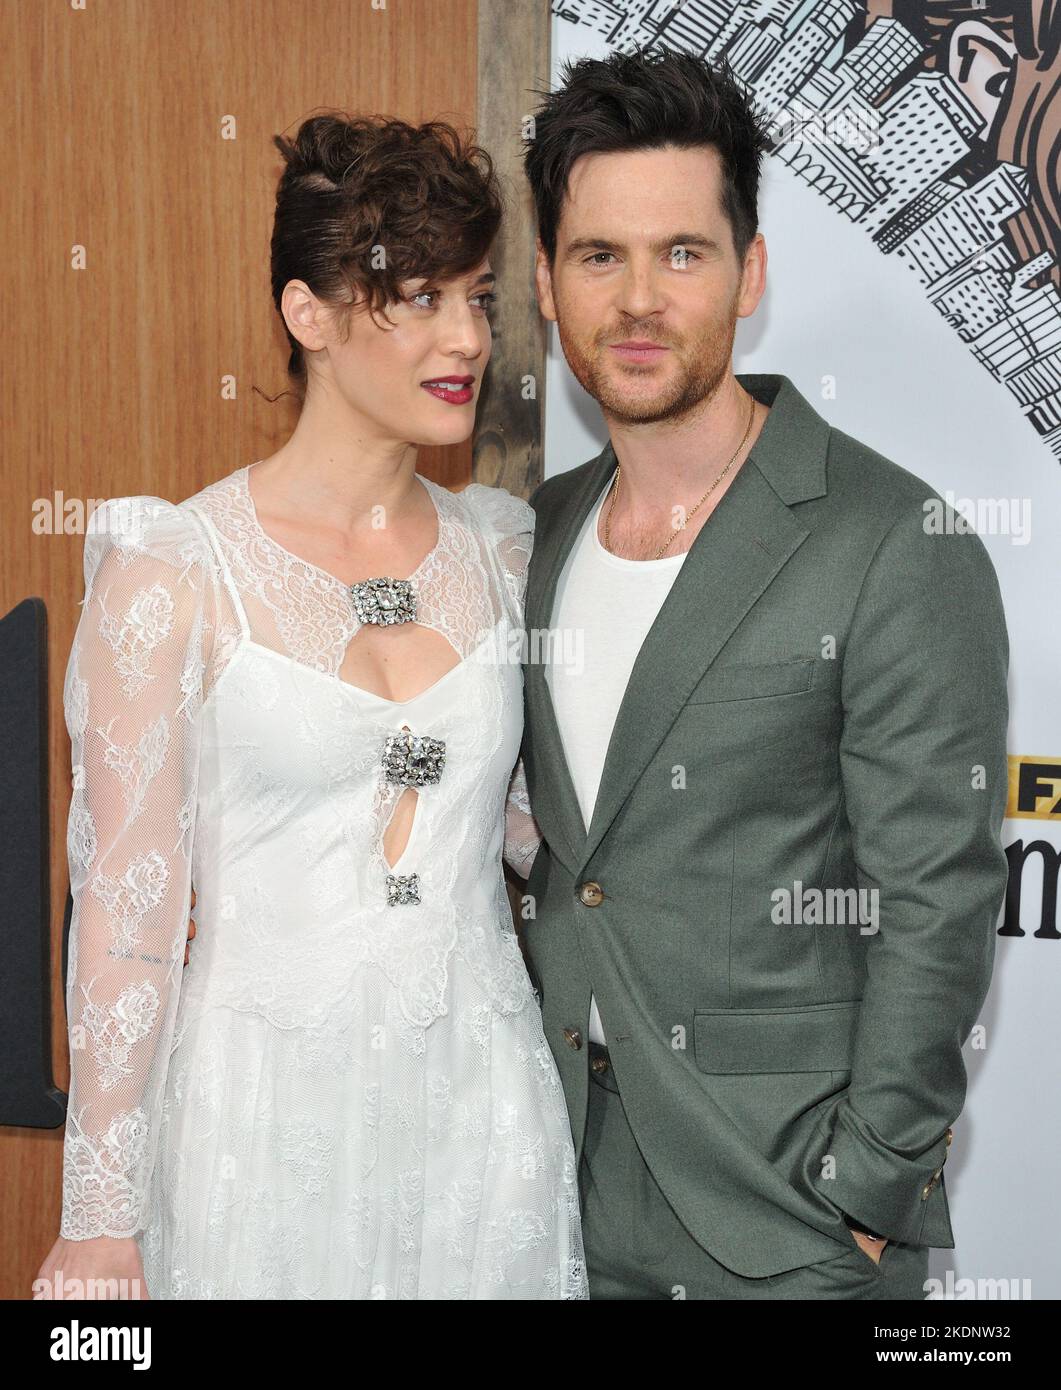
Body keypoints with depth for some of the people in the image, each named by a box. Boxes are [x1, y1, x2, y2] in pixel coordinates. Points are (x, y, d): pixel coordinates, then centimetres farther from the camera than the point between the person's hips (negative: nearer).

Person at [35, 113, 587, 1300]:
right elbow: (125, 908, -8)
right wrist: (100, 1224, -7)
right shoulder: (173, 570, -9)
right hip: (267, 1112, -4)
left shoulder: (503, 548, 4)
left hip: (484, 1101, 4)